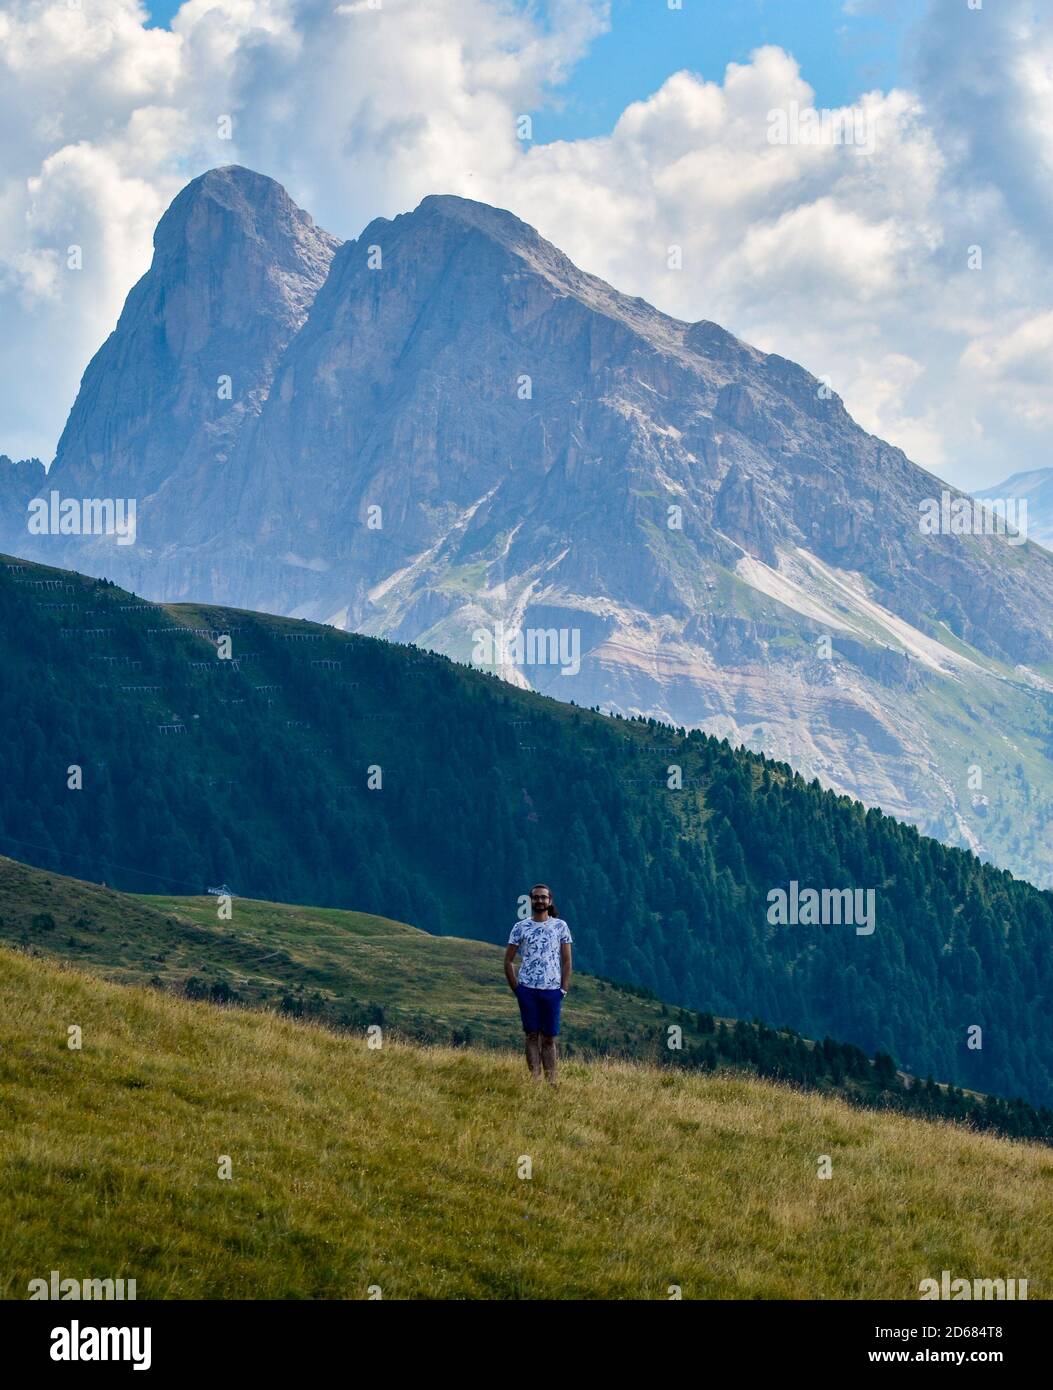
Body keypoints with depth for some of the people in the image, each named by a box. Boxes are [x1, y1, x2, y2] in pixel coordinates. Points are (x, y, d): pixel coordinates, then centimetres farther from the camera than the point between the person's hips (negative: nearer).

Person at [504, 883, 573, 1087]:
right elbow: (508, 960, 8)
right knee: (532, 1036, 0)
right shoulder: (520, 927, 6)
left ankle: (551, 1082, 1)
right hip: (528, 989, 0)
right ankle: (535, 1081, -1)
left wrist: (564, 989, -2)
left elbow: (566, 960, 6)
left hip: (552, 990, 0)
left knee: (549, 1039, 1)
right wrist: (515, 988, 1)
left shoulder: (560, 926, 6)